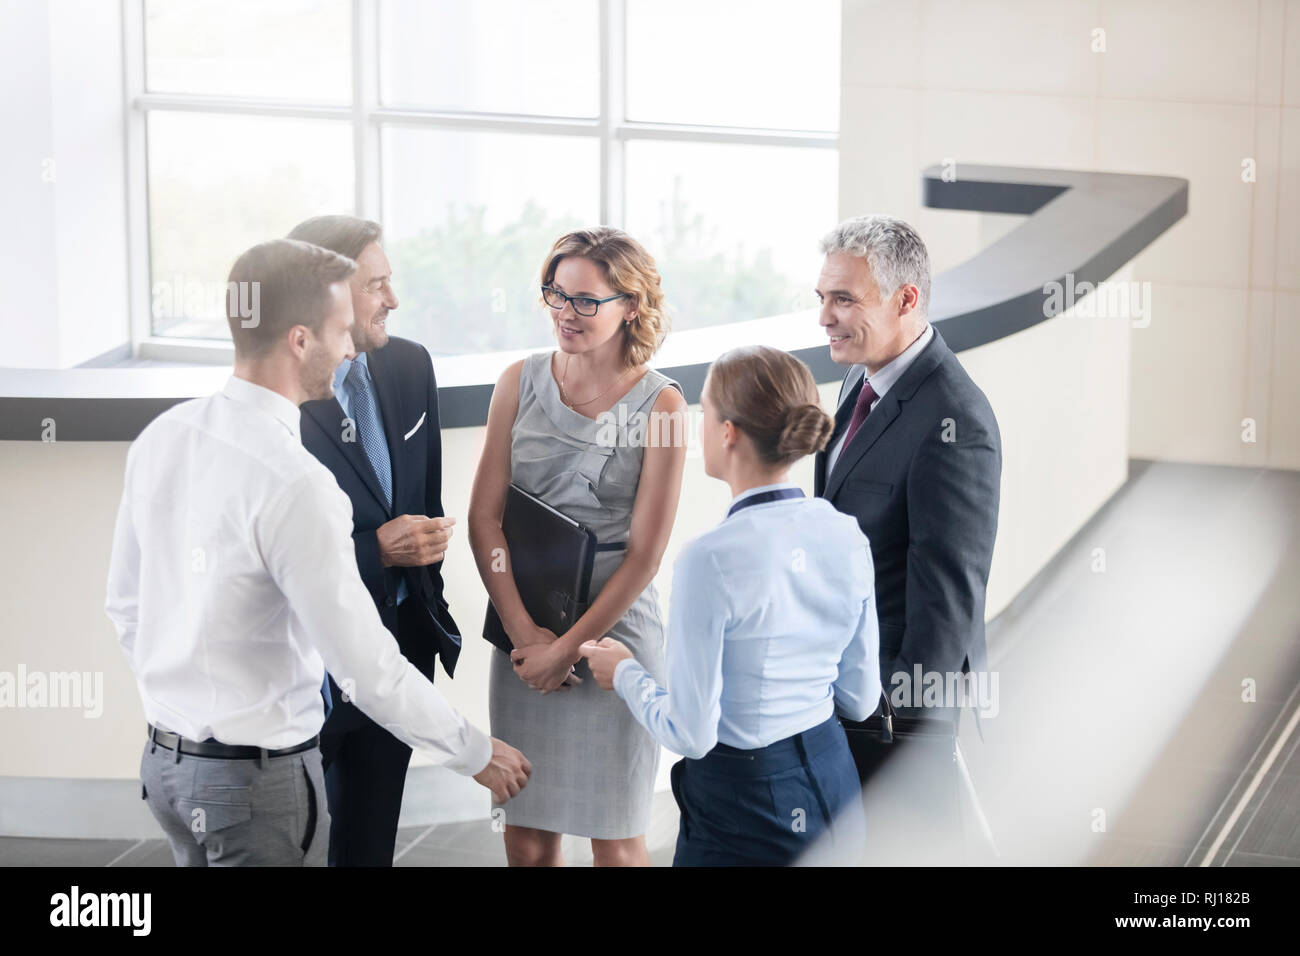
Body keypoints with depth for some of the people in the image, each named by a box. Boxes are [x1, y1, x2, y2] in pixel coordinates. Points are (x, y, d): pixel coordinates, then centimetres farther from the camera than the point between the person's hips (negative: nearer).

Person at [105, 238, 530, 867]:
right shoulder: (296, 485, -23)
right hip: (258, 777, -8)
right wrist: (476, 755, -7)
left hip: (166, 760, 8)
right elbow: (366, 666, -20)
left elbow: (126, 602, 13)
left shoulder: (161, 437, 1)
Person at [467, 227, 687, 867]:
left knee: (615, 839, 5)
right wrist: (523, 631, -8)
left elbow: (645, 551, -7)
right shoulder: (521, 382, 3)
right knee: (526, 838, 7)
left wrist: (568, 646, -8)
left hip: (613, 631, -3)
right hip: (522, 631, 3)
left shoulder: (661, 404, -6)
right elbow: (483, 517, 1)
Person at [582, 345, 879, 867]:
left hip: (744, 806, -6)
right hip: (832, 781, 6)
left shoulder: (711, 560, -21)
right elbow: (859, 699, 7)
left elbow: (691, 734, -16)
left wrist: (625, 673, 0)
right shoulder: (847, 535, -2)